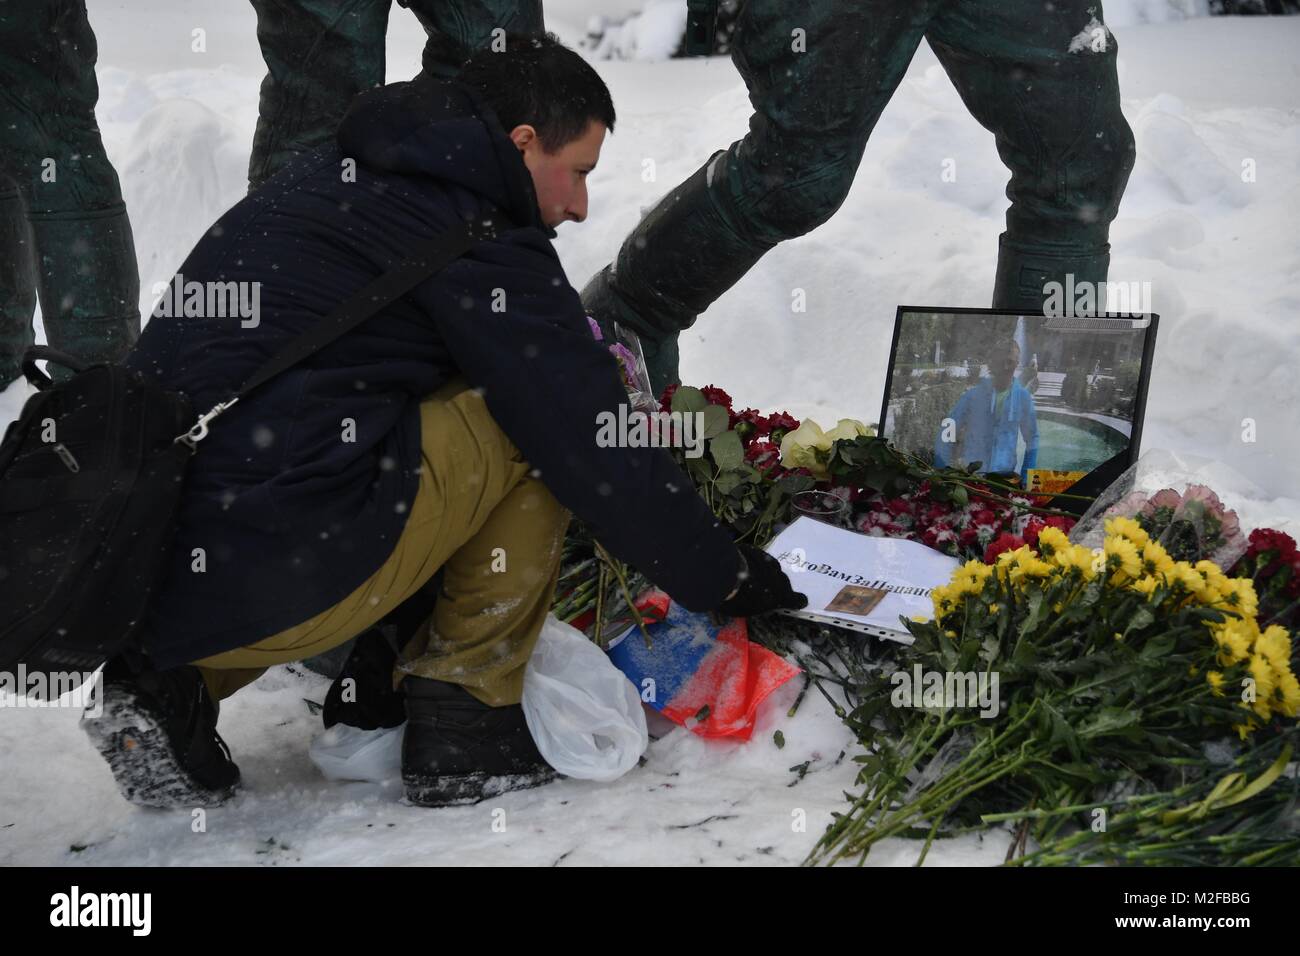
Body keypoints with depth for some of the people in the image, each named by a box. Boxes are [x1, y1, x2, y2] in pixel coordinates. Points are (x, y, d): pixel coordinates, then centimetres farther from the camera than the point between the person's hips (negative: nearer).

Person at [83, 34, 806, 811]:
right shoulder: (477, 243, -6)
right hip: (271, 585, -9)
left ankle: (171, 686, 16)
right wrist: (726, 576, 7)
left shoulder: (335, 181, 21)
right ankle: (467, 724, 6)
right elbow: (595, 448, -6)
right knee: (534, 421, 2)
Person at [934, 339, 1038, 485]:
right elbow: (946, 434, -1)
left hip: (1004, 476, 1)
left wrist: (1025, 478, 3)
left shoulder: (1023, 397, 0)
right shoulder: (973, 394, -4)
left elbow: (1032, 439, 9)